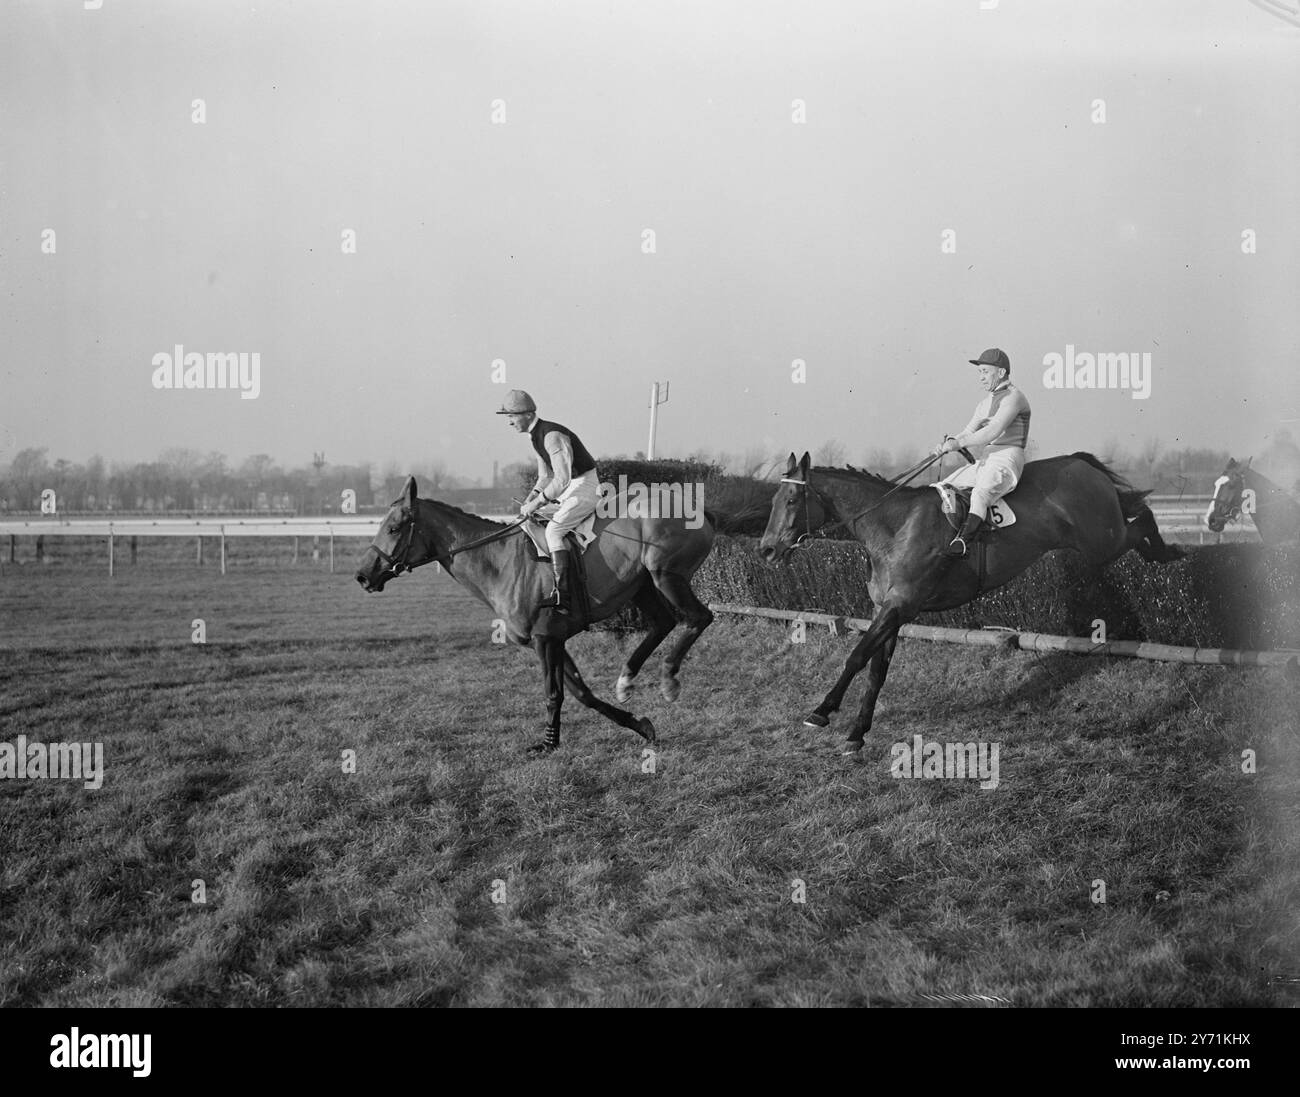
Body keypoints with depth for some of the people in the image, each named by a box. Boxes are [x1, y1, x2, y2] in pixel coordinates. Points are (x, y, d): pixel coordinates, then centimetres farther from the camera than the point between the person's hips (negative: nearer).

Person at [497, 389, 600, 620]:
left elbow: (561, 479, -28)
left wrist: (537, 503, -23)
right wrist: (530, 498, 3)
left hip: (585, 488, -10)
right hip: (569, 489, 10)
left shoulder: (552, 436, -22)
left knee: (553, 530, -22)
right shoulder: (536, 437, 10)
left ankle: (562, 598, -27)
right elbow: (545, 476, 19)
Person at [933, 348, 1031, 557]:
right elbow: (968, 433, 18)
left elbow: (994, 431, -18)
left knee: (980, 495, -36)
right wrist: (948, 444, -5)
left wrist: (958, 443, -22)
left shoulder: (1013, 397, -6)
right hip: (985, 461, 10)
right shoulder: (984, 404, 23)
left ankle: (961, 542, -54)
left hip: (1008, 459, -10)